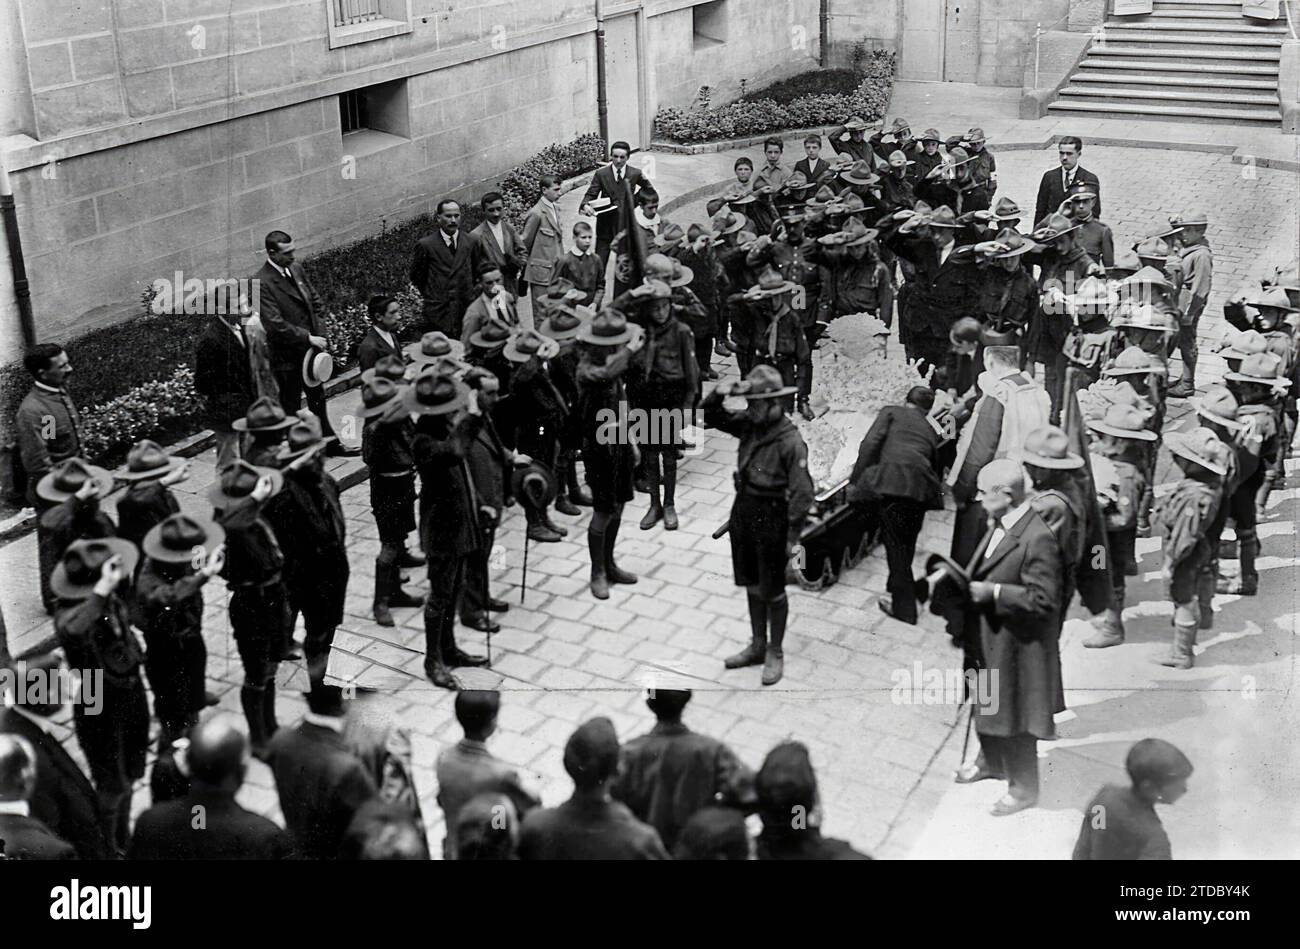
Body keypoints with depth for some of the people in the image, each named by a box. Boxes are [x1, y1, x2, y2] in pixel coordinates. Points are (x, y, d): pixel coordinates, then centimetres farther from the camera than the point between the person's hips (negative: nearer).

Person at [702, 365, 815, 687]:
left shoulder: (790, 442, -23)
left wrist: (793, 537, -19)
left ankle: (775, 653, 26)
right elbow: (707, 417, 8)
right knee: (752, 585, 20)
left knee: (772, 591, 9)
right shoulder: (749, 425, -3)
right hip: (743, 512, 7)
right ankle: (757, 646, 36)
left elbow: (801, 493, -21)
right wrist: (718, 394, -14)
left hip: (772, 519, -7)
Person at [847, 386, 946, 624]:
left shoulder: (892, 412, 19)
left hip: (890, 478, -4)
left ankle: (904, 607, 11)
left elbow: (870, 443, 3)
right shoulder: (931, 428, 31)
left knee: (894, 542, 6)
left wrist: (855, 480, 3)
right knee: (906, 541, 21)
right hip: (921, 486, 4)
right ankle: (899, 590, 36)